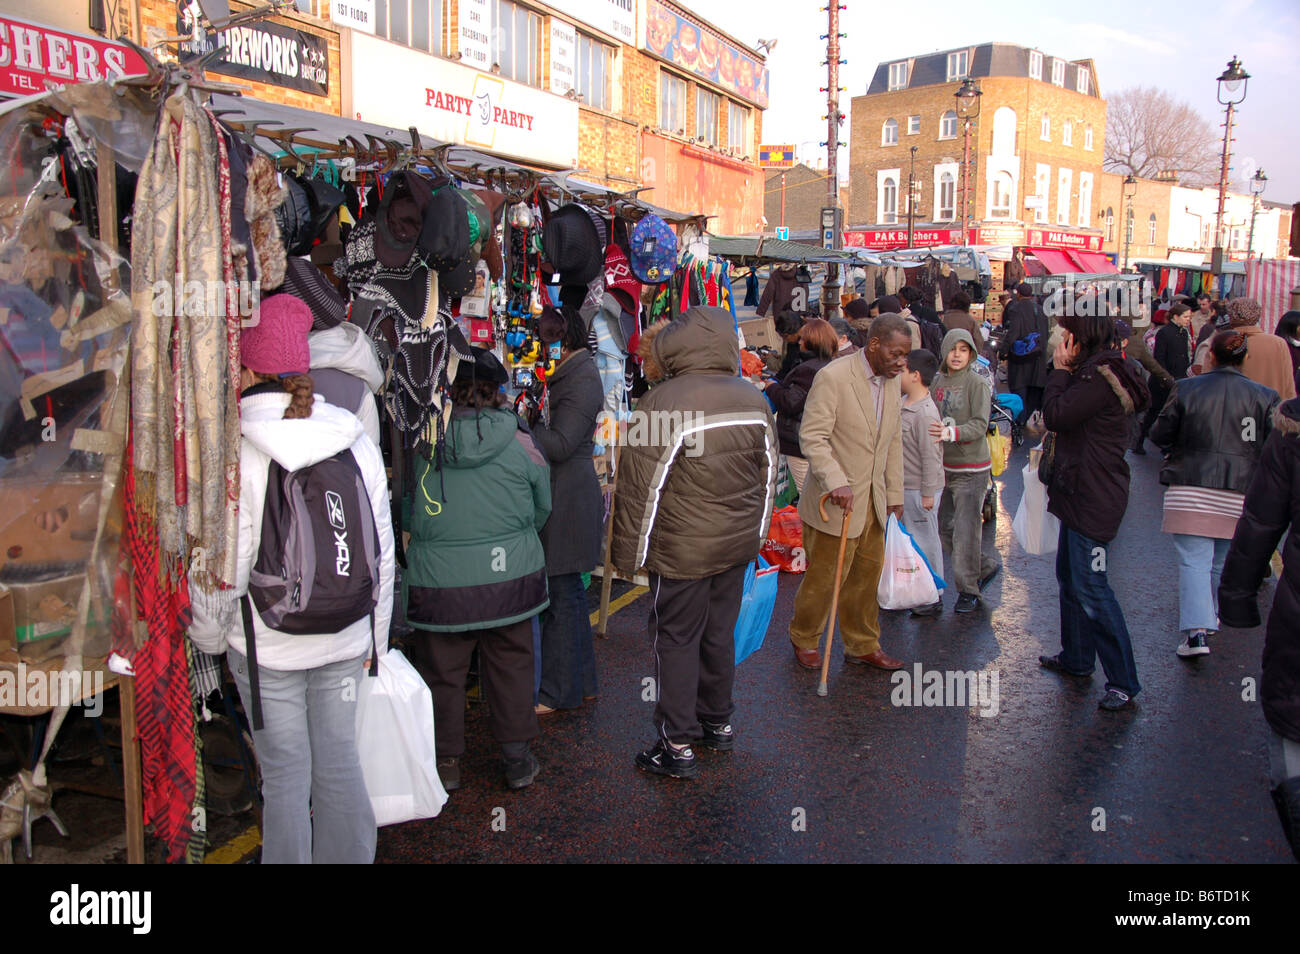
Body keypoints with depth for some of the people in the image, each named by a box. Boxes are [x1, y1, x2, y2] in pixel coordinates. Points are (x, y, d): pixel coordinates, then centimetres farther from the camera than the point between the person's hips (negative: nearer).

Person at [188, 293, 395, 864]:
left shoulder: (238, 453, -15)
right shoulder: (356, 442, -2)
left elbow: (228, 566, -13)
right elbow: (382, 552, 3)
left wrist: (209, 637, 6)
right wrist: (375, 636, 15)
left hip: (268, 647, -4)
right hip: (345, 641, 4)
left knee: (285, 777, 9)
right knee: (339, 763, 16)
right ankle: (348, 858, 29)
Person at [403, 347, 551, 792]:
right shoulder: (517, 440, -7)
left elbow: (407, 511, 5)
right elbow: (542, 509, 5)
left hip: (438, 581, 0)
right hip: (510, 576, 1)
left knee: (441, 672, 14)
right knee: (511, 667, 15)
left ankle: (445, 763, 26)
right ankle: (518, 759, 25)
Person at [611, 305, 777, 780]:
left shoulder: (662, 403, -20)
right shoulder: (754, 399, 2)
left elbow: (641, 488, -16)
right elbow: (768, 473, 13)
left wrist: (628, 553, -4)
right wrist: (755, 534, 25)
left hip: (682, 549, -6)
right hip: (738, 544, 6)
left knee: (676, 640, 5)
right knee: (719, 633, 19)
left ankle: (678, 745, 13)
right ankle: (717, 722, 34)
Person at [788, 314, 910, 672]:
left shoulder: (892, 383, 8)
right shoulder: (833, 377, -17)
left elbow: (894, 442, 15)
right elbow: (812, 436, -20)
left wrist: (895, 495, 15)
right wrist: (836, 482, -31)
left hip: (873, 501, 7)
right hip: (835, 501, -7)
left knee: (867, 576, 15)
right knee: (824, 578, 5)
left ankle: (863, 645, 32)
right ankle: (804, 639, 27)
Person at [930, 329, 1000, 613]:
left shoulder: (977, 383, -10)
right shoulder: (937, 381, 7)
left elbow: (980, 425, -18)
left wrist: (951, 433, -33)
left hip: (972, 468, -6)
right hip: (944, 467, 6)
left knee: (966, 530, -5)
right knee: (945, 527, 11)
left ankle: (969, 591, 9)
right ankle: (986, 565, 33)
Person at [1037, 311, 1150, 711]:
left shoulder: (1100, 376, -20)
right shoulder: (1096, 370, 13)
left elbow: (1056, 415, -20)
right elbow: (1062, 418, 16)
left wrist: (1060, 370, -9)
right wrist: (1065, 372, 7)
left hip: (1094, 498, -11)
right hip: (1080, 492, 11)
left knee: (1089, 587, -8)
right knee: (1069, 578, 20)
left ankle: (1123, 682, 0)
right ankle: (1076, 658, 34)